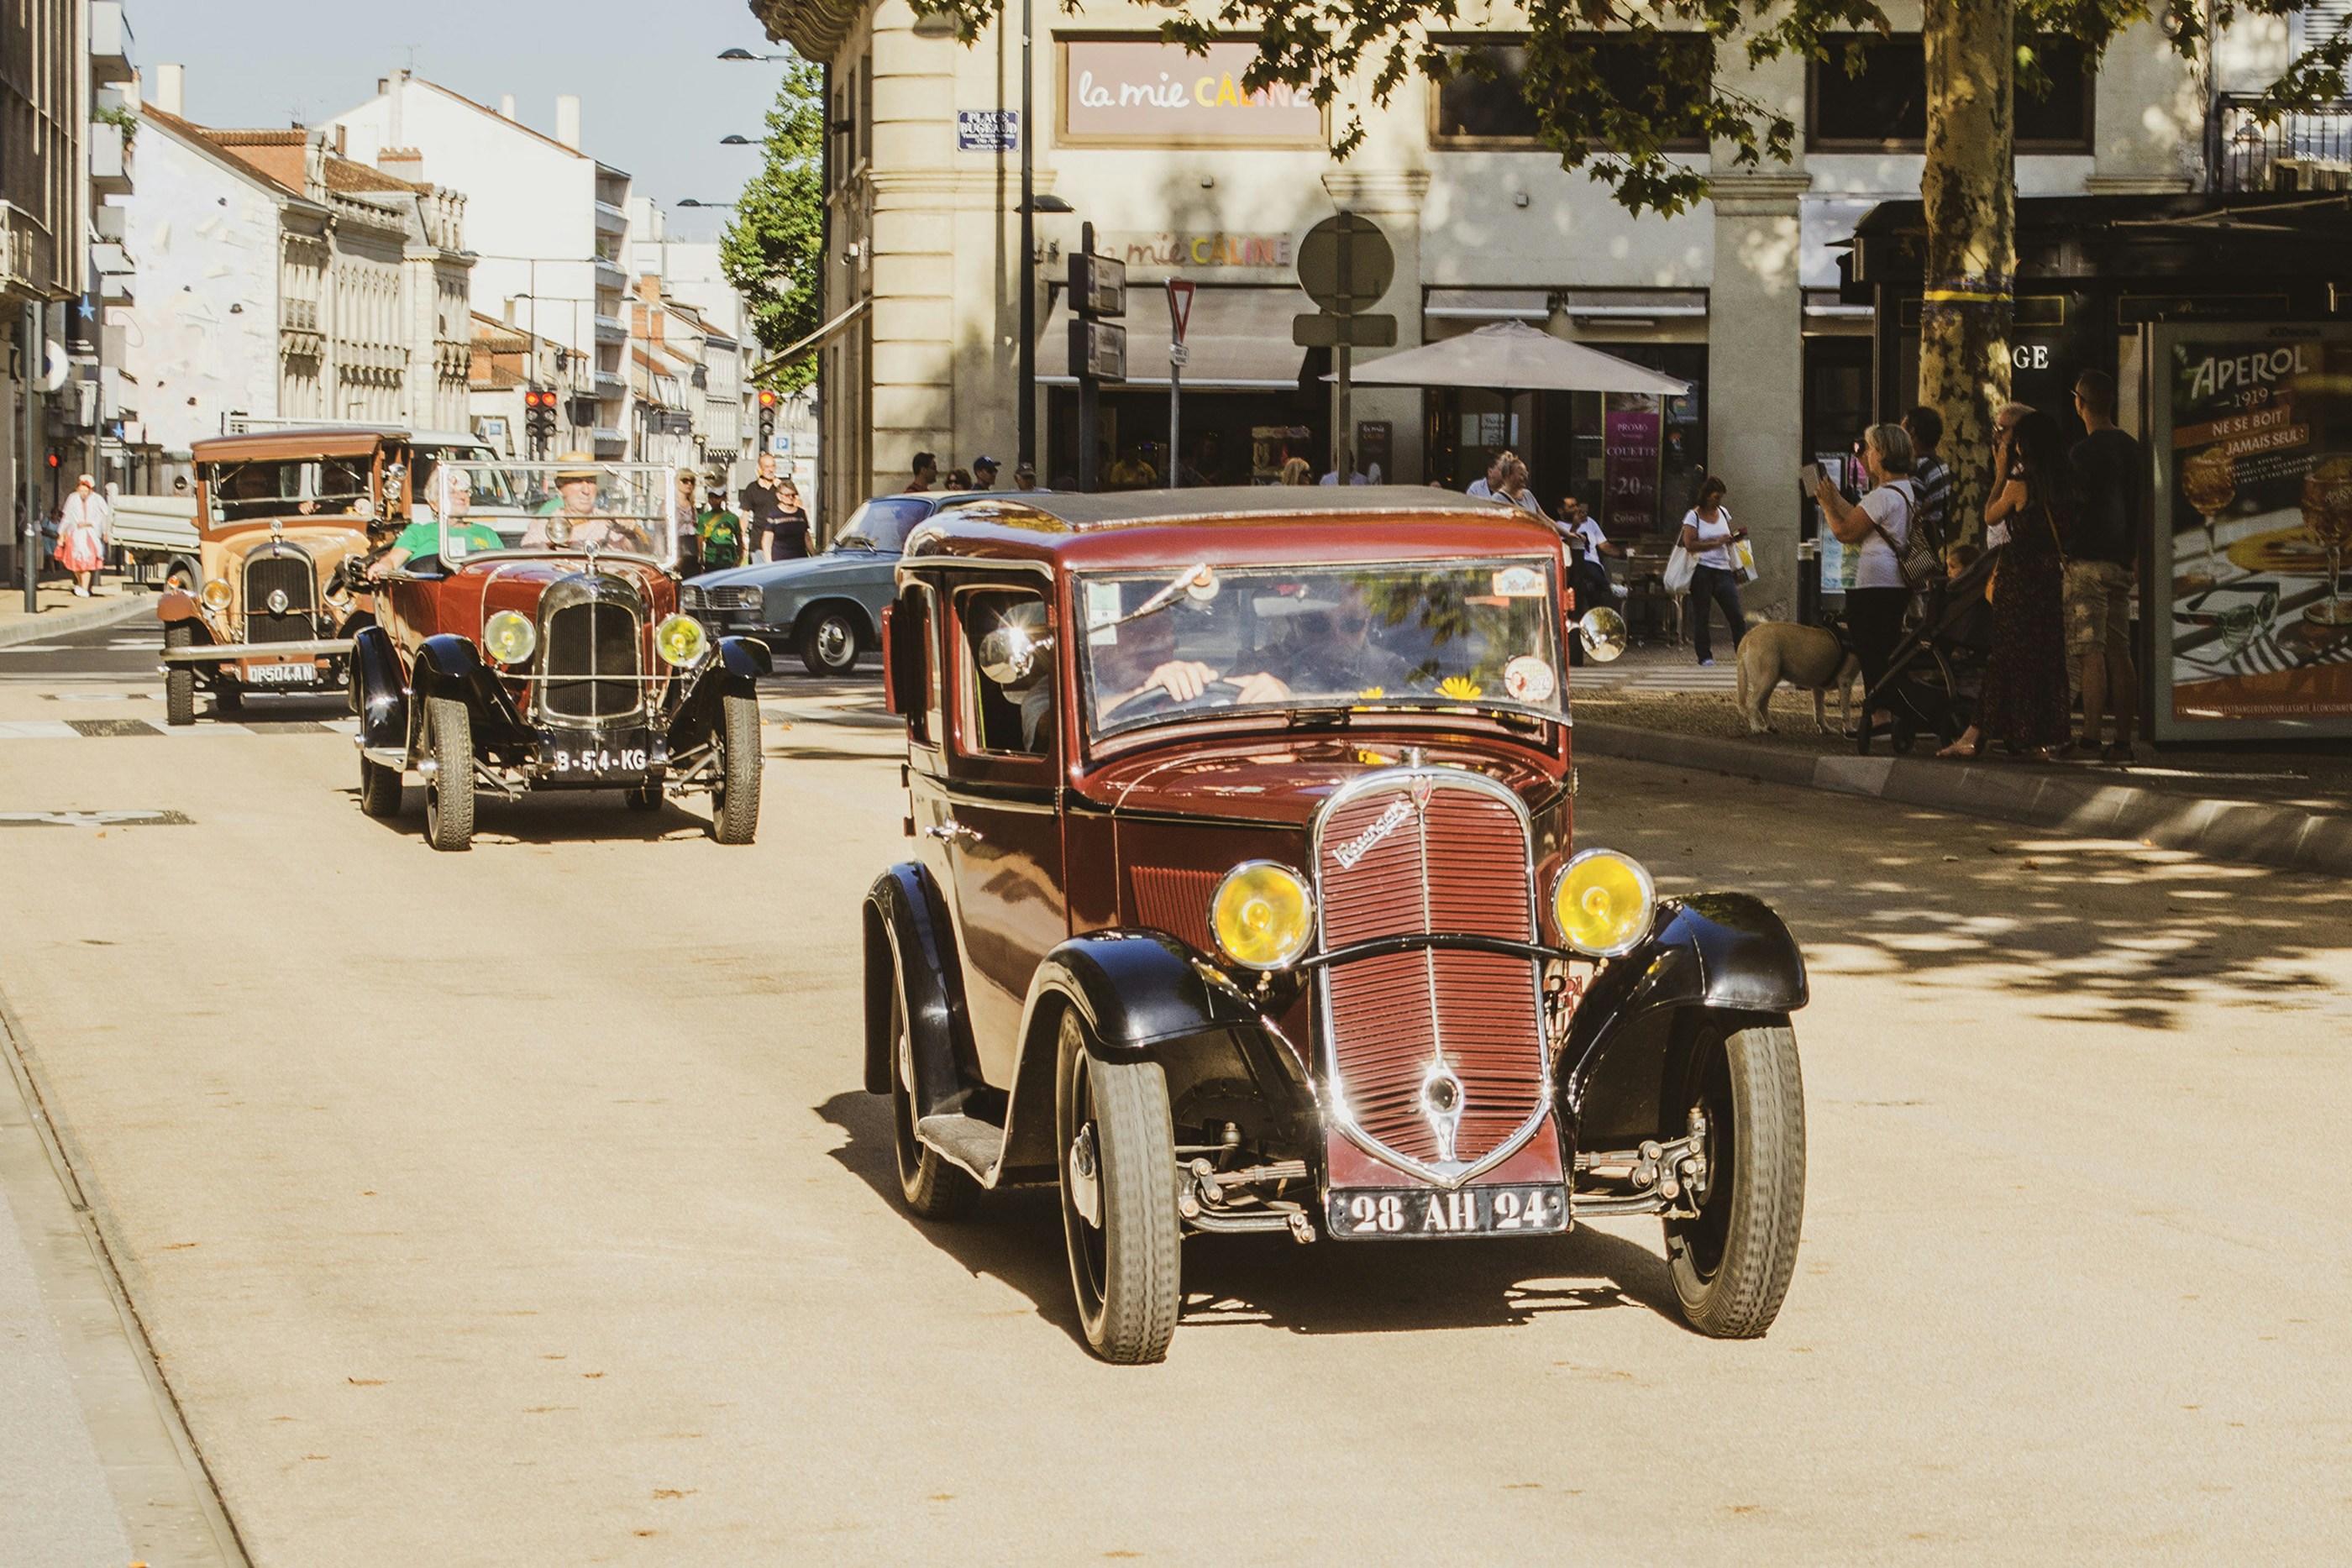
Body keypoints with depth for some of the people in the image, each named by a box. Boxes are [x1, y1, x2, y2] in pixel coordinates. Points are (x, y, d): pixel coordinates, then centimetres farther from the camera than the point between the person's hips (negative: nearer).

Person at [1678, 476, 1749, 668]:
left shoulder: (1723, 512, 14)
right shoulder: (1693, 516, -3)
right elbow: (1689, 545, -14)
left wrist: (1738, 536, 4)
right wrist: (1716, 543, -19)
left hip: (1723, 570, 4)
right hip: (1702, 571, -4)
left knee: (1736, 614, -4)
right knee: (1701, 614, 0)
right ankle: (1705, 657, 6)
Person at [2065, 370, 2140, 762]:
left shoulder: (2083, 453, -12)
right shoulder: (2130, 448, 12)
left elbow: (2073, 510, -13)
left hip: (2088, 559, -8)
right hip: (2121, 560, 8)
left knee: (2092, 654, -10)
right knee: (2120, 653, 8)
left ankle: (2090, 739, -14)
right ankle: (2123, 740, 7)